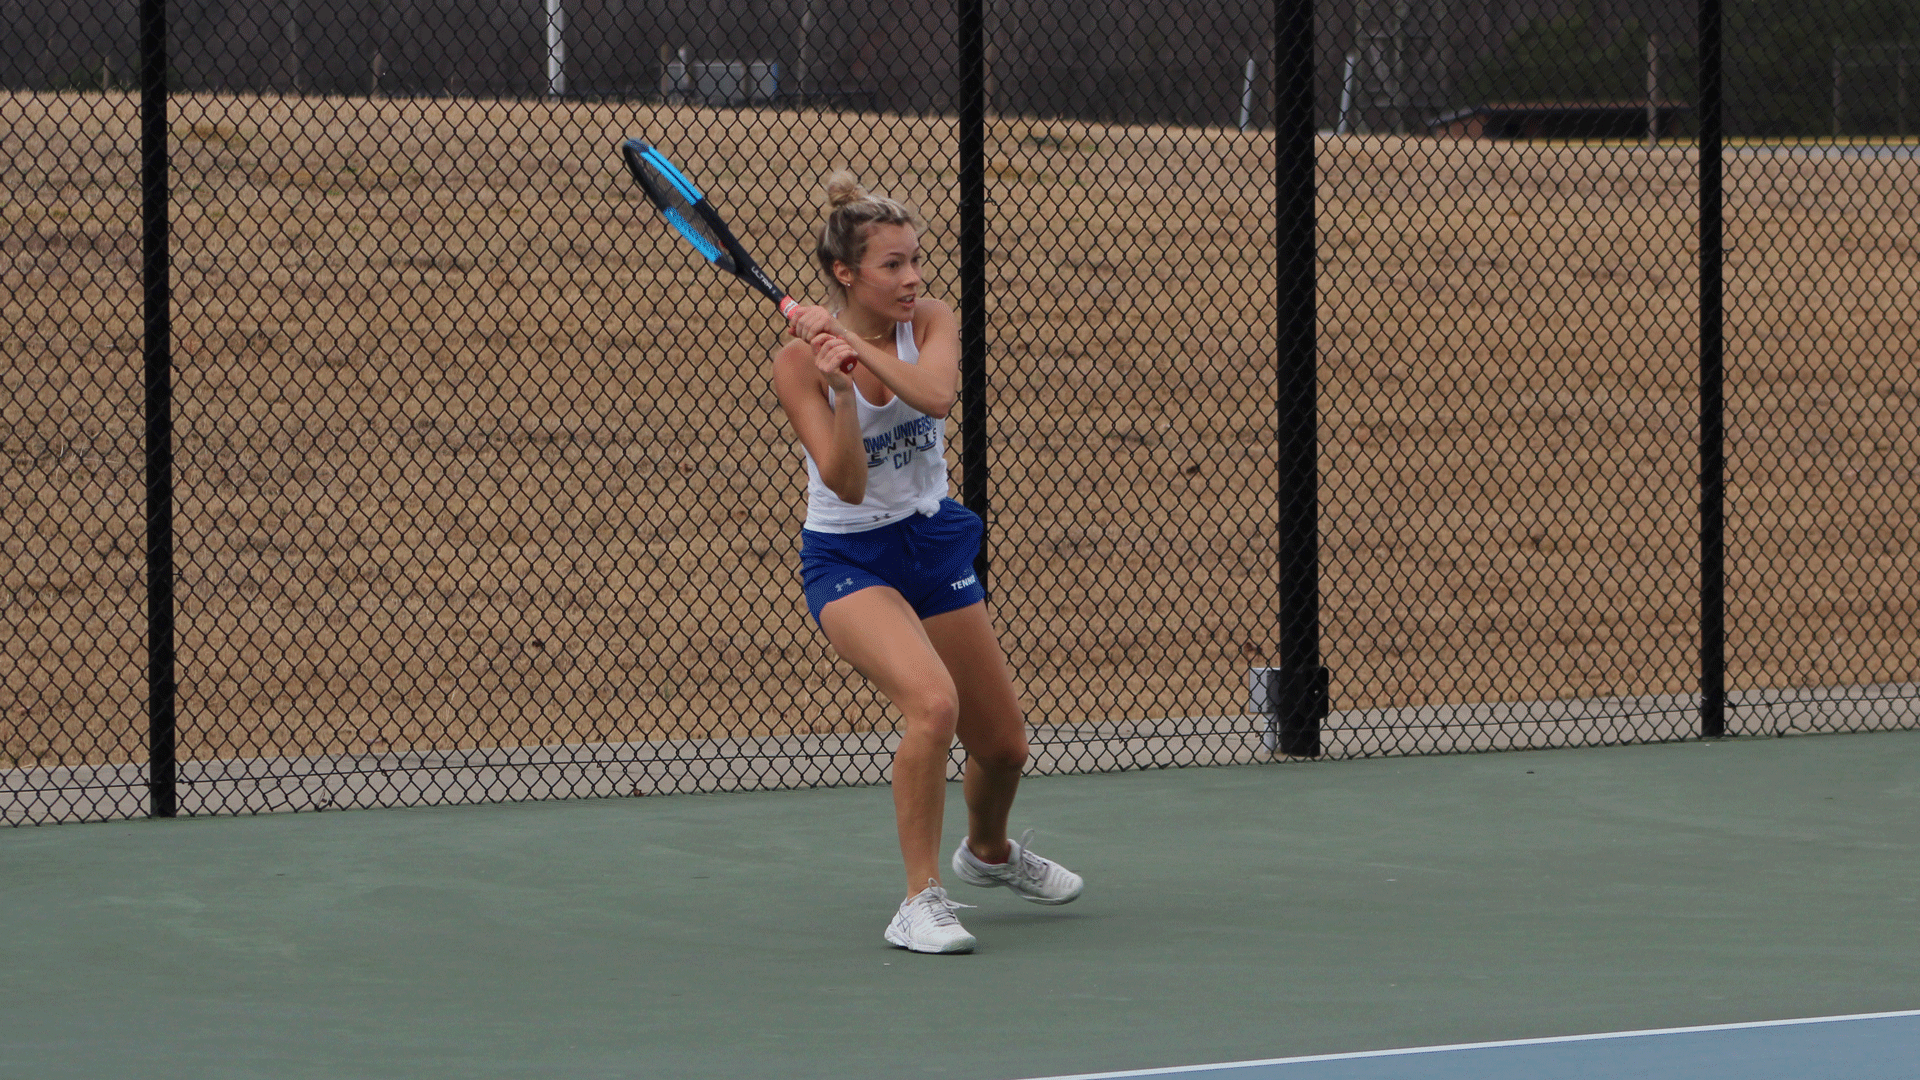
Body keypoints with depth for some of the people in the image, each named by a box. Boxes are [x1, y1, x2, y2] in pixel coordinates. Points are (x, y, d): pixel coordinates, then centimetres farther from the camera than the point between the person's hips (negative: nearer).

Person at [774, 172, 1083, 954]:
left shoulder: (930, 323, -7)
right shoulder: (799, 361, -17)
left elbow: (935, 394, -29)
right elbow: (847, 484, -24)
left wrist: (856, 343, -36)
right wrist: (840, 389, -38)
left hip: (933, 543, 5)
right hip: (848, 560, -5)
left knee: (1003, 745, 12)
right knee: (932, 702, -31)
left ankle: (989, 850, 47)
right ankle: (921, 901, -21)